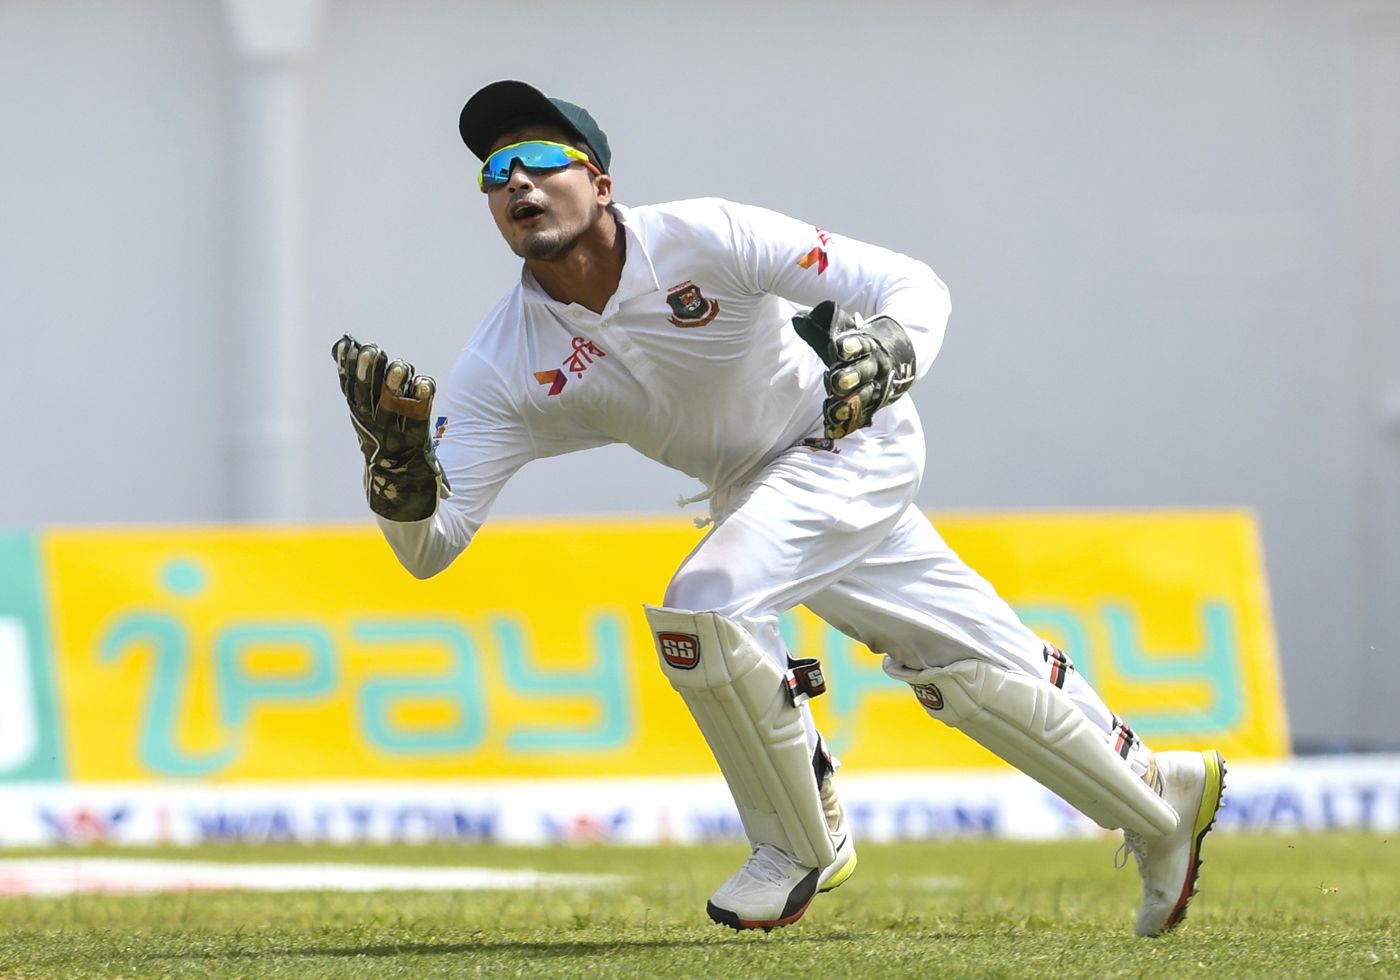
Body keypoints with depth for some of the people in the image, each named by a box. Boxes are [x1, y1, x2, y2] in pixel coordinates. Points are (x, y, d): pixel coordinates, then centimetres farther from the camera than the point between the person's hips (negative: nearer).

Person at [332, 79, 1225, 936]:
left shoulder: (705, 240, -27)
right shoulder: (506, 365, -16)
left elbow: (913, 284, -24)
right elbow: (430, 544, -19)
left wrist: (889, 350, -46)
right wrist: (396, 461, -40)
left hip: (860, 443, -5)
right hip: (753, 493, 5)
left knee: (707, 606, -27)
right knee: (971, 668, 10)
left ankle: (801, 847, -6)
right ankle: (1158, 800, 32)